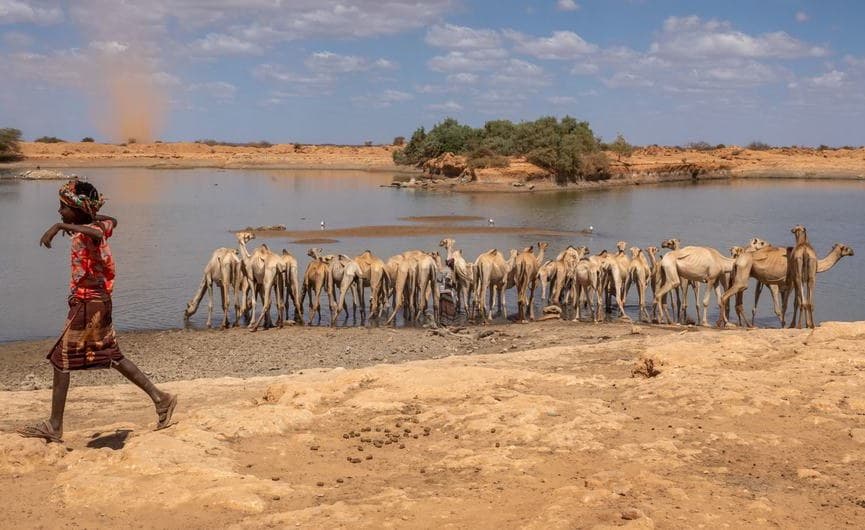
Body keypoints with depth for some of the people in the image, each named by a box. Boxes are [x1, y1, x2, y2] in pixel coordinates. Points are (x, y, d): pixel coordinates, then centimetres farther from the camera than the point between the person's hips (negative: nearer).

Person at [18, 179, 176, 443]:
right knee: (113, 356, 17)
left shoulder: (86, 234, -20)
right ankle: (160, 399, 19)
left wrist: (61, 226, -47)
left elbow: (97, 232, -47)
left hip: (87, 306, -10)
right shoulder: (97, 226, 7)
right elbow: (111, 221, 32)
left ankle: (54, 426, 5)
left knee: (61, 360, -1)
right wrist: (81, 219, 27)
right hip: (98, 303, 10)